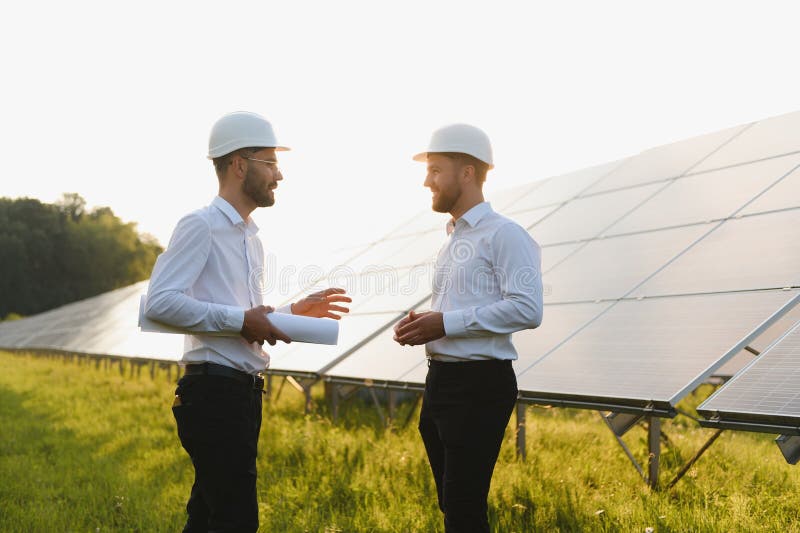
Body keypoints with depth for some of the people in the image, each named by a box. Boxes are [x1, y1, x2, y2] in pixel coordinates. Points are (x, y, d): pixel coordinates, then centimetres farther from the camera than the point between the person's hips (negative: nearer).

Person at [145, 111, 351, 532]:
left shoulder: (250, 238, 20)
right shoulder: (201, 226, -9)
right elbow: (159, 302, -20)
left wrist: (294, 311, 16)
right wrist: (240, 320, -20)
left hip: (244, 393, 9)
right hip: (214, 392, -9)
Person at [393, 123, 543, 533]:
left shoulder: (504, 234, -10)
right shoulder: (452, 240, 19)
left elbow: (527, 309, -21)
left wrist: (446, 323, -20)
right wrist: (422, 325, 7)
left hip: (479, 385, -9)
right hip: (440, 380, 9)